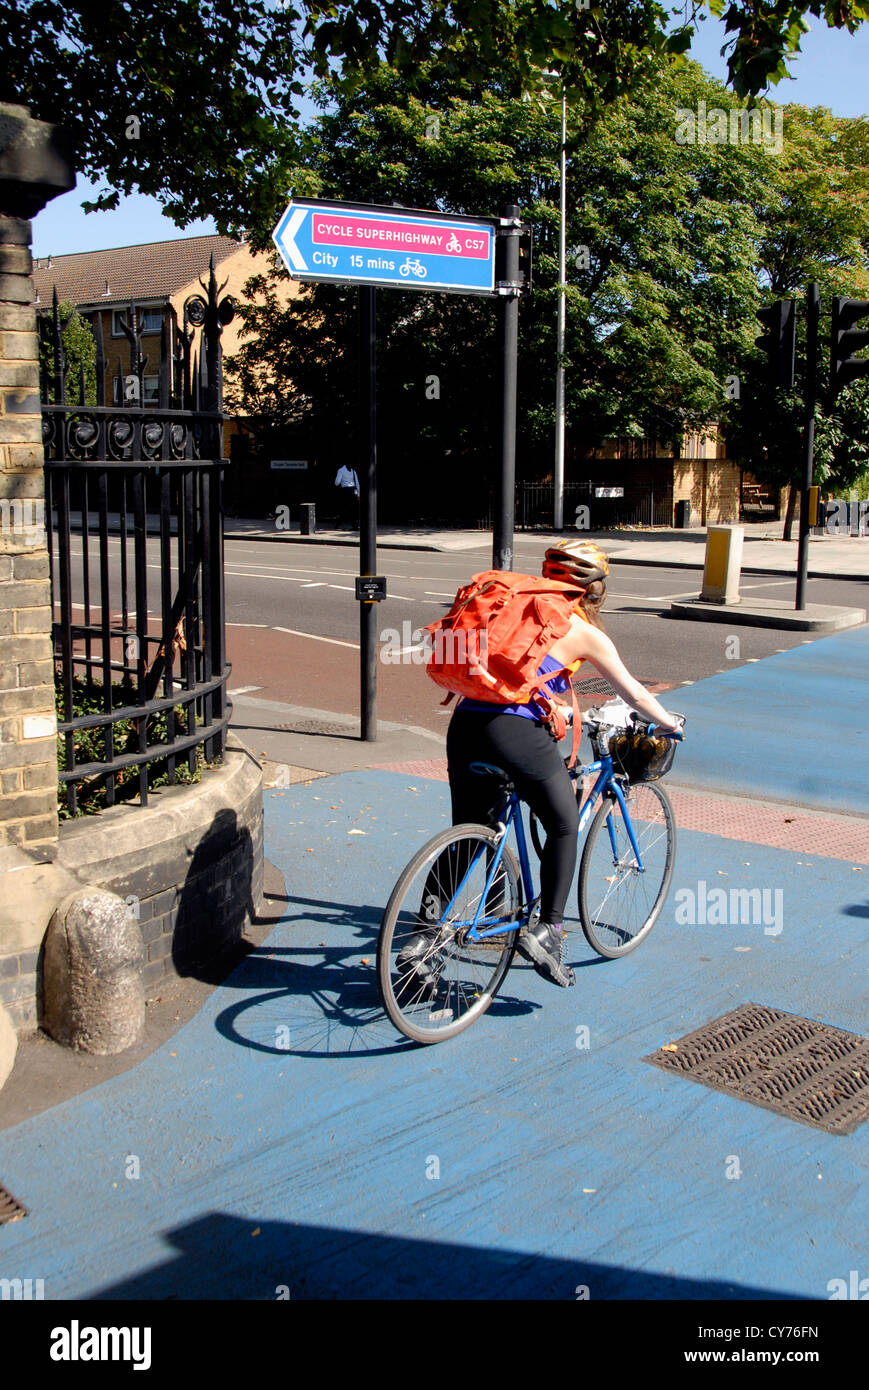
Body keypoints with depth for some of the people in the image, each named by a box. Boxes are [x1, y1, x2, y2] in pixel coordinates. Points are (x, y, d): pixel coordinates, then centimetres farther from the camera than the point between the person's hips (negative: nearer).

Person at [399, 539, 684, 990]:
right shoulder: (582, 631, 7)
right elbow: (632, 691, 15)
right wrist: (669, 722, 31)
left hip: (465, 724, 6)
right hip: (517, 731, -6)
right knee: (564, 824, 15)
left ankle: (422, 940, 18)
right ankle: (547, 929, 11)